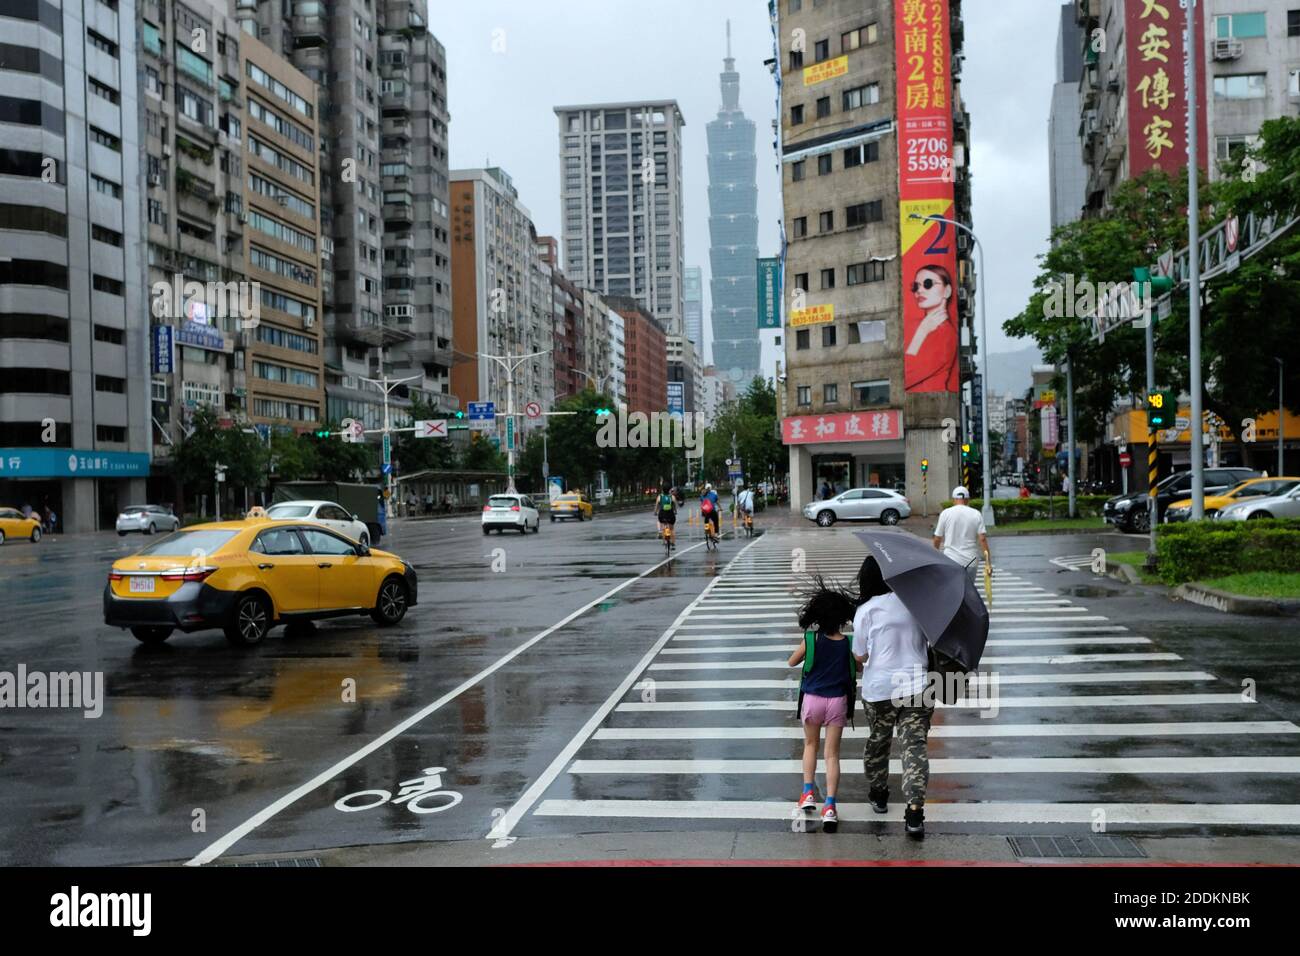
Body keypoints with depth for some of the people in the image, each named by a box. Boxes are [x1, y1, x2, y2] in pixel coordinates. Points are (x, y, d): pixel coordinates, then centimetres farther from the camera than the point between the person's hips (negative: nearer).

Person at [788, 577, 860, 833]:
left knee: (810, 745, 23)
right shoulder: (849, 643, -10)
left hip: (812, 699, 0)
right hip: (837, 701, 0)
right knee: (832, 753, 6)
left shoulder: (810, 639, -12)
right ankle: (830, 806, 0)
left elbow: (791, 662, 2)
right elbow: (858, 669, 4)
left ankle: (808, 793, 16)